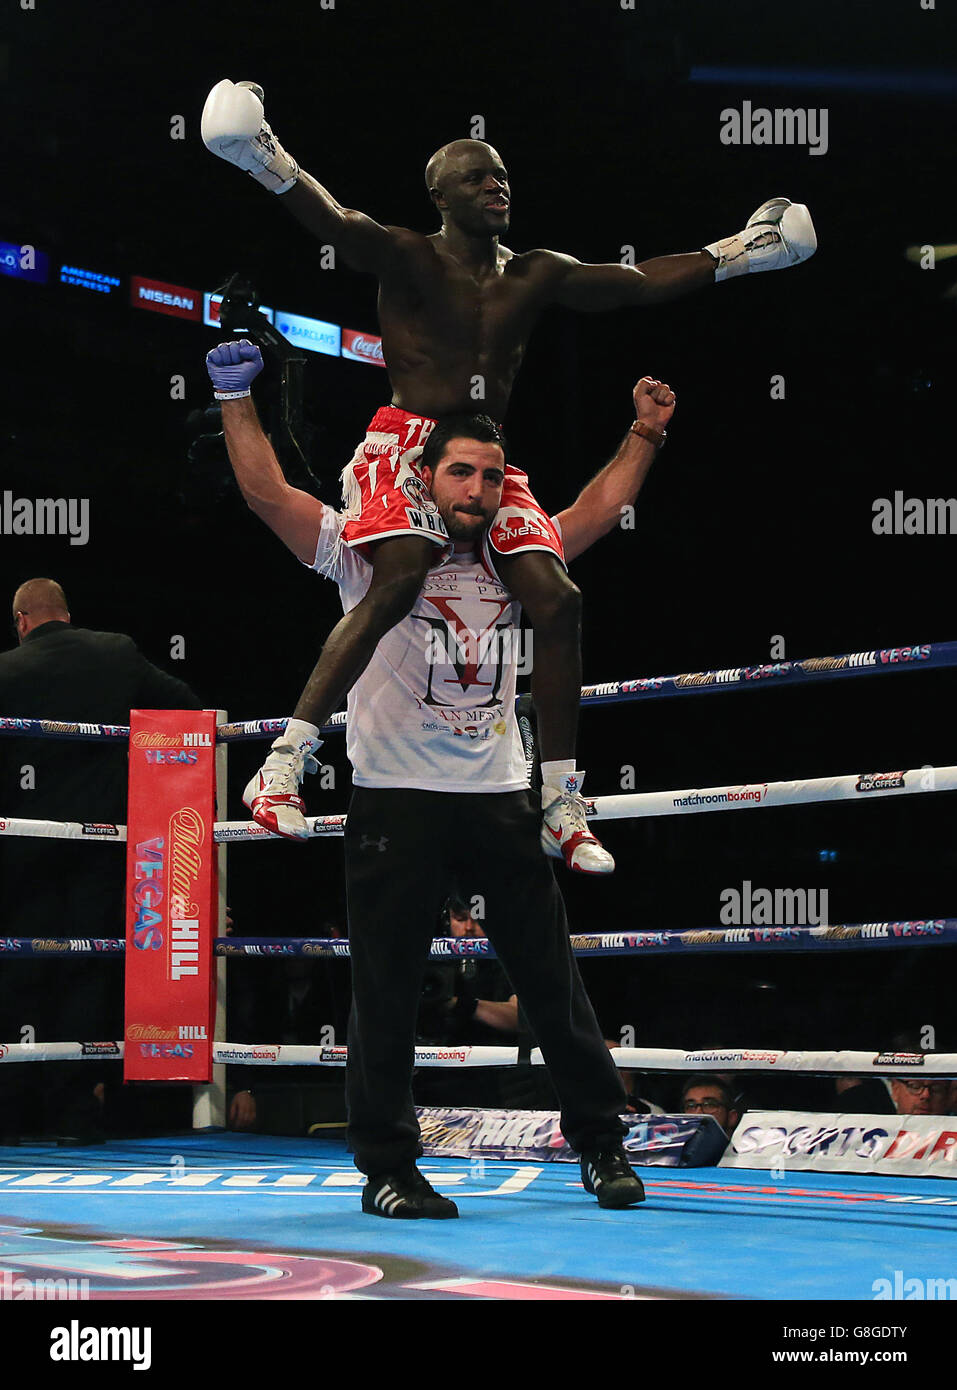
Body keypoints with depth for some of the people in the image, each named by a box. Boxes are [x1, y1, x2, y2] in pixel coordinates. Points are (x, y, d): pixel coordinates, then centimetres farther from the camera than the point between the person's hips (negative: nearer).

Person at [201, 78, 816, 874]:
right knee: (398, 582, -29)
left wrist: (740, 251, 20)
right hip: (406, 445, -6)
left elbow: (642, 283, 18)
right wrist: (266, 161, -38)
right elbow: (340, 226, -21)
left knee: (557, 601, -9)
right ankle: (282, 768, -25)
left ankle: (562, 809, 1)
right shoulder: (408, 258, -3)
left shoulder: (535, 277, 13)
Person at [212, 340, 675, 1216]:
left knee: (554, 980, 6)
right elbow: (265, 490, -4)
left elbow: (599, 508, 21)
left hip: (501, 798, 4)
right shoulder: (368, 554, 2)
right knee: (388, 993, 0)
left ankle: (601, 1144, 17)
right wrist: (240, 395, -5)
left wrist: (646, 433, 19)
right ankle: (386, 1168, 10)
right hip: (397, 801, -3)